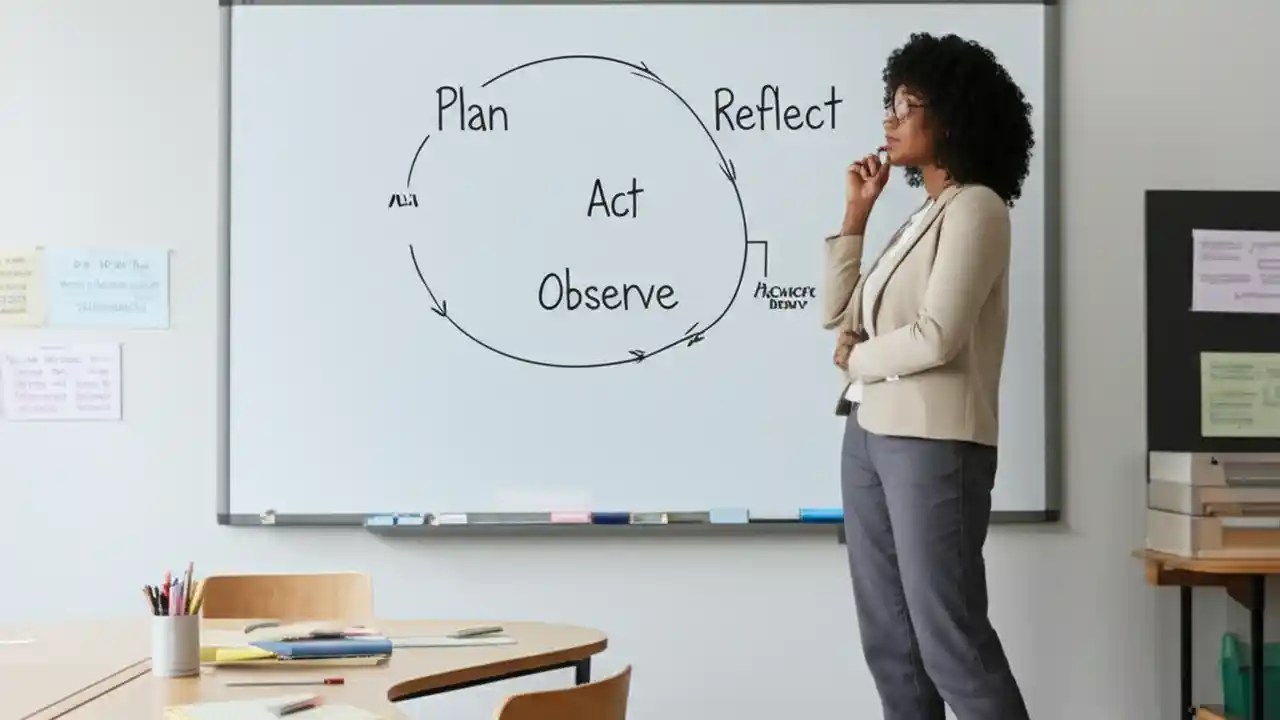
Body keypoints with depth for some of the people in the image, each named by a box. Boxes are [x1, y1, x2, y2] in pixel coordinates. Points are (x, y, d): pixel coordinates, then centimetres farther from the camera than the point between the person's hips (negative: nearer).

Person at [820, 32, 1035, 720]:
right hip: (870, 434, 9)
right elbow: (839, 314, 17)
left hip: (933, 441, -9)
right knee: (888, 640, 9)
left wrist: (856, 360, 0)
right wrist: (855, 213, 13)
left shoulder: (975, 207, -7)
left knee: (950, 638, -7)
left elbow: (937, 339, -18)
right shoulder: (920, 216, 18)